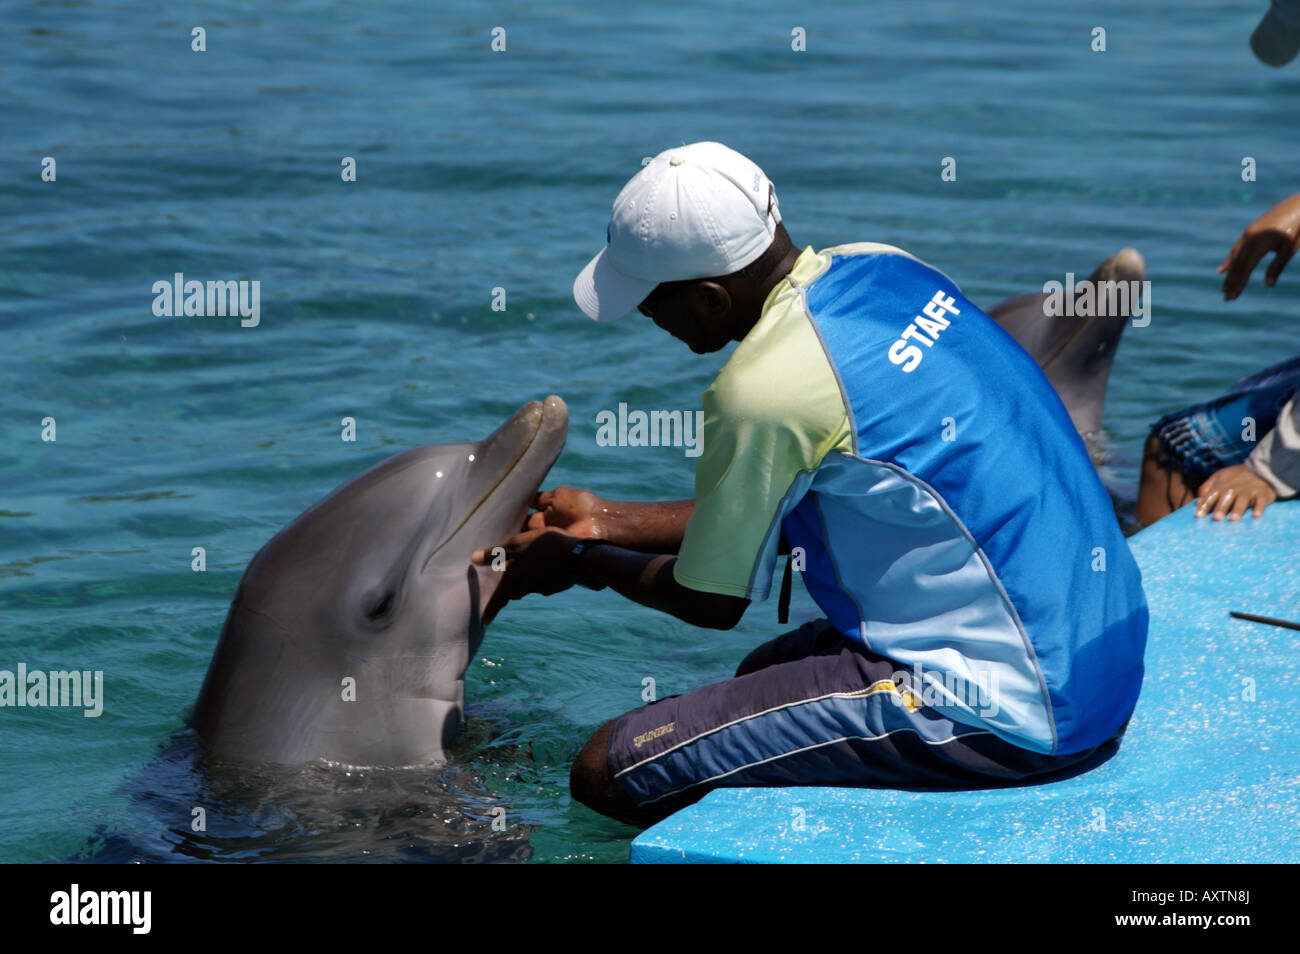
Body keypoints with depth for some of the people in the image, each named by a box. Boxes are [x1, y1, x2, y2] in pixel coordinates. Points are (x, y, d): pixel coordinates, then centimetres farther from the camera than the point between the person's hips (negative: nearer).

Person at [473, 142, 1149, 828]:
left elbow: (714, 601, -4)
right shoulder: (879, 267, 5)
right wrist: (608, 523, 24)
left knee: (610, 770, -9)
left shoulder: (762, 389, -21)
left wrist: (578, 563, 14)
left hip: (1005, 715, -10)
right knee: (766, 672, 32)